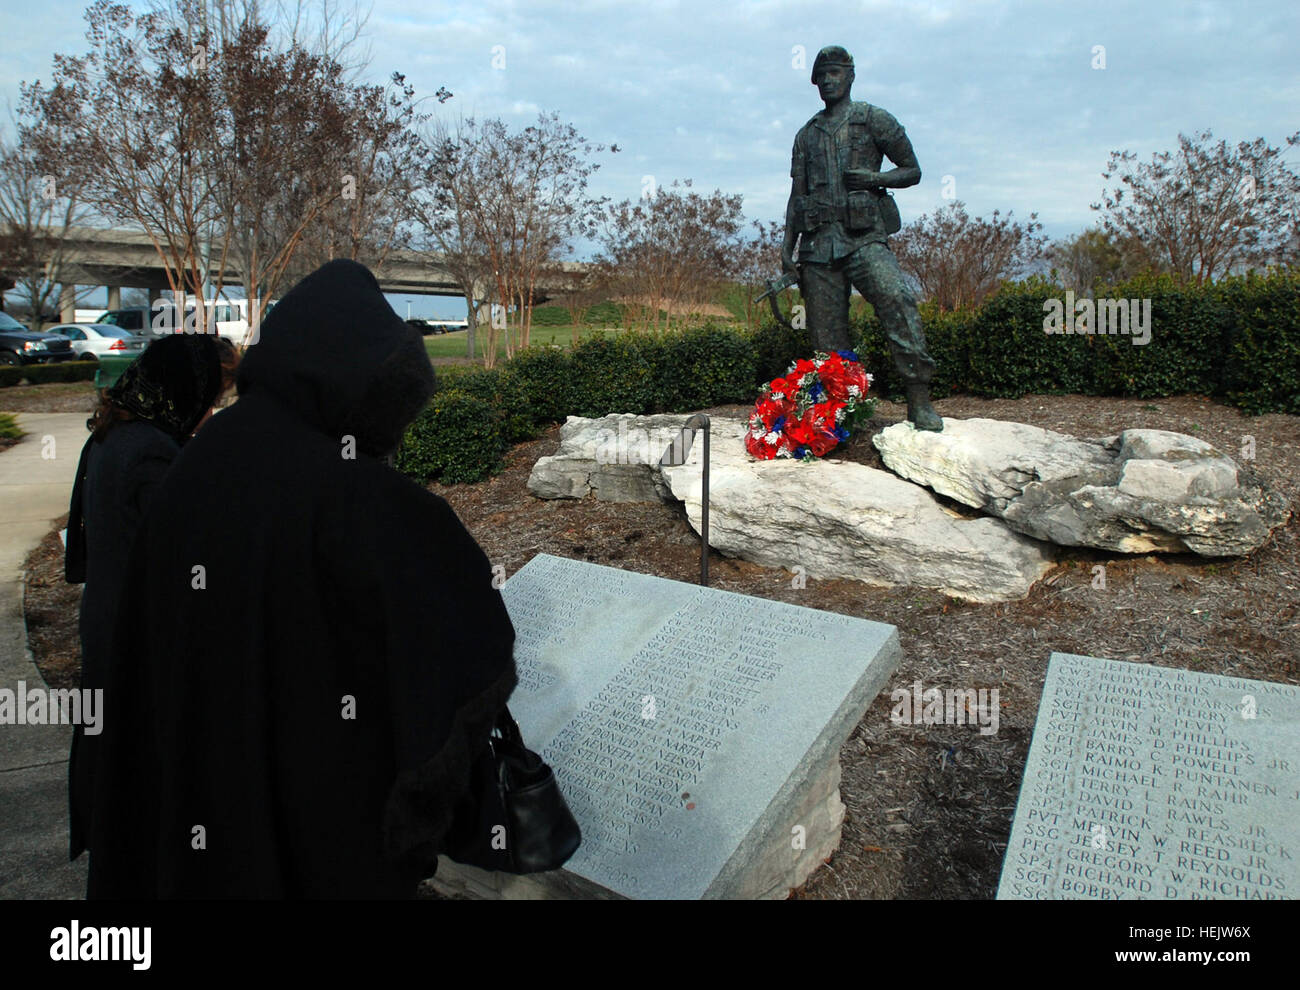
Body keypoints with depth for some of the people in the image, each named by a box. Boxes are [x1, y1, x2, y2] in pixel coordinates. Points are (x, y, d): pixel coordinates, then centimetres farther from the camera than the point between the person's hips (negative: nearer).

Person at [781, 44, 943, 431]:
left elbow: (912, 171, 11)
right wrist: (787, 247, 10)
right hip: (818, 243, 4)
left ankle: (920, 402, -23)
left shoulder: (874, 120, 11)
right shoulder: (806, 134, 21)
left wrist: (874, 178, -8)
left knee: (898, 302, -25)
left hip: (864, 237, -4)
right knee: (827, 336, -1)